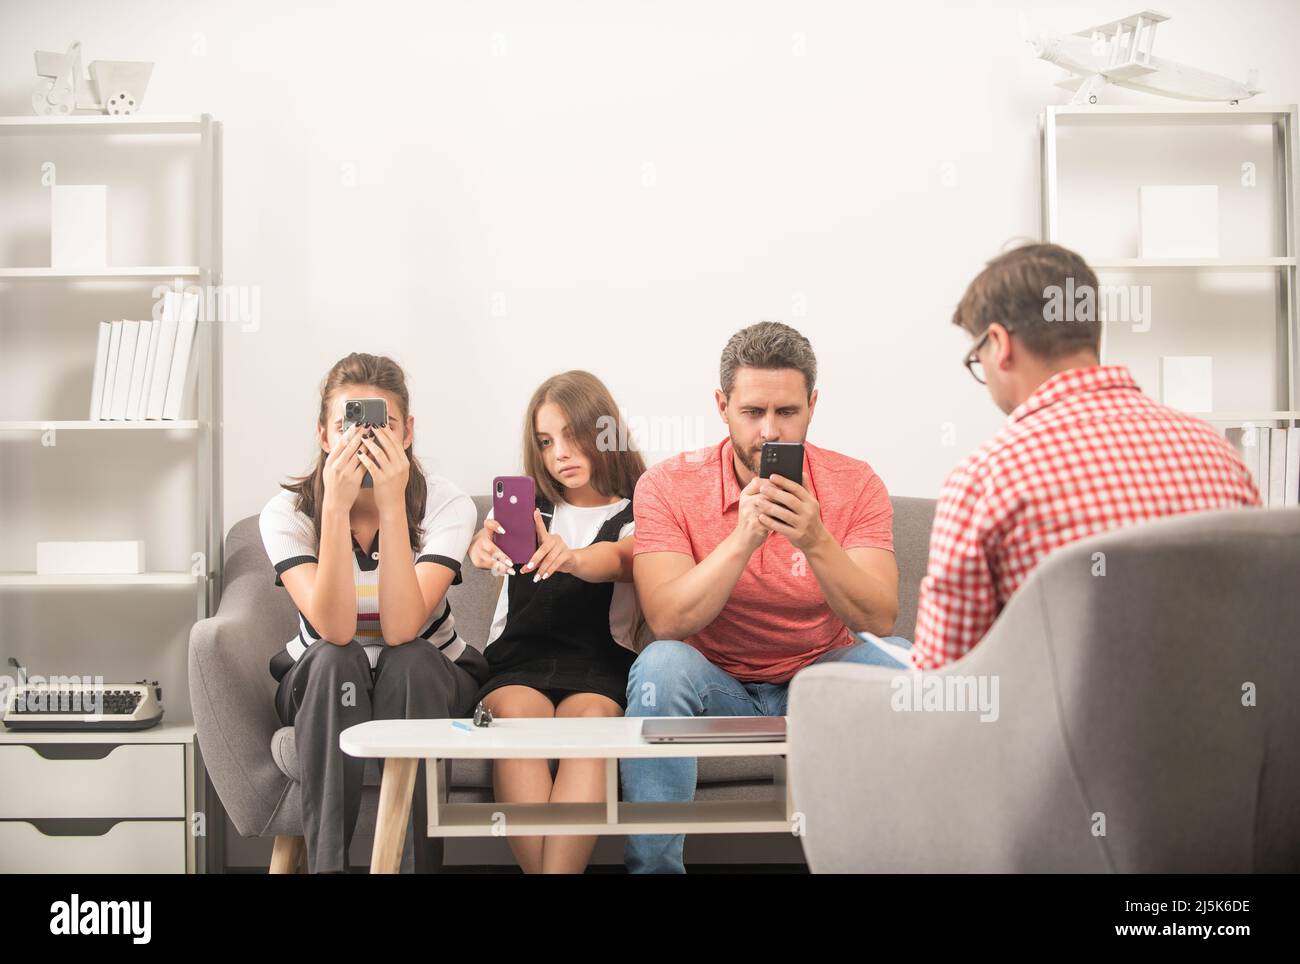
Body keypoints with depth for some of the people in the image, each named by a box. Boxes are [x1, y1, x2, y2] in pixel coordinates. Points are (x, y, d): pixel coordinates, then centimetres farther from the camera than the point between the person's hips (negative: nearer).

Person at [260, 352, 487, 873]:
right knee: (335, 662, -33)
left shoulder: (446, 504, -18)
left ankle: (412, 863, -29)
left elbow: (401, 630, -30)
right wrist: (337, 505, -38)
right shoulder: (287, 511, -16)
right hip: (321, 685, 1)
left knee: (408, 662, -34)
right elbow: (335, 631, -30)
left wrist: (391, 505, -37)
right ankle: (326, 862, -31)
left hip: (426, 682, 0)